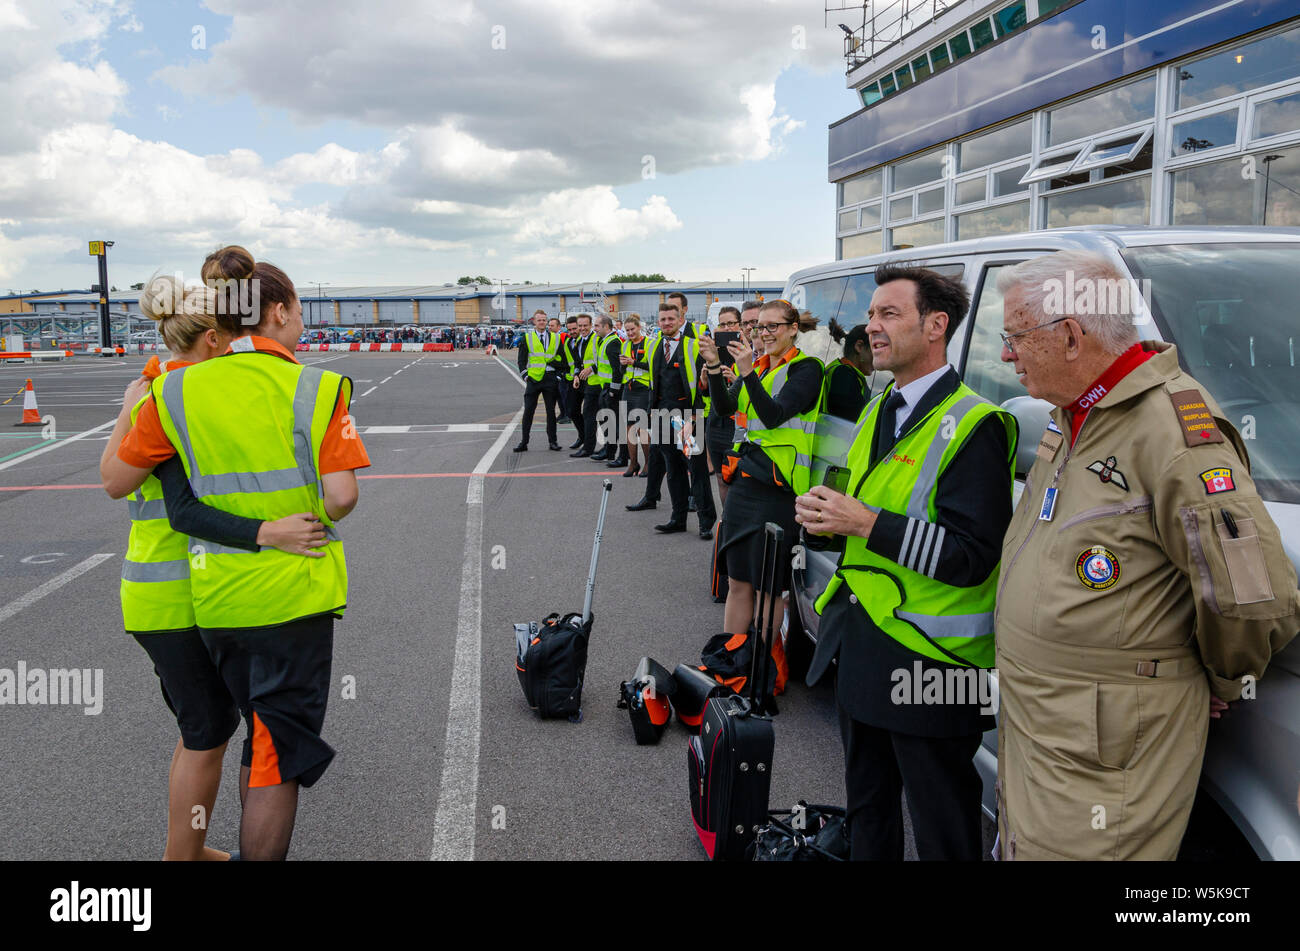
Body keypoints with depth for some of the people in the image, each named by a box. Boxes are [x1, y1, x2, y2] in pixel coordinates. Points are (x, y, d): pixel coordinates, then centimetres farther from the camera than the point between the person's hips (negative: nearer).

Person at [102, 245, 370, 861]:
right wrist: (312, 521, 4)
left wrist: (129, 415, 22)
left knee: (262, 735, 24)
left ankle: (251, 846, 38)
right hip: (295, 596, -4)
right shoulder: (317, 389, -10)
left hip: (217, 601, 5)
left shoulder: (178, 392, -1)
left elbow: (116, 481, 6)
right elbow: (341, 497, -18)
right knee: (279, 751, 7)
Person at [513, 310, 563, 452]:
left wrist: (558, 376, 0)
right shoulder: (527, 338, 5)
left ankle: (552, 442, 14)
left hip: (550, 379, 1)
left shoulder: (555, 338, 9)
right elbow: (521, 360, 4)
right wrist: (525, 375, -6)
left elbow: (561, 359, 11)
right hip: (533, 378, -1)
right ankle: (523, 442, 3)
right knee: (528, 411, -2)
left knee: (551, 411, 7)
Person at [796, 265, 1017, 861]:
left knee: (942, 831, 7)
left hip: (929, 658, -8)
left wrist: (867, 523, -25)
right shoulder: (879, 412, 12)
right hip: (860, 644, 9)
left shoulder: (973, 426, -17)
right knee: (868, 808, 23)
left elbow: (971, 556, -23)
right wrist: (827, 514, -1)